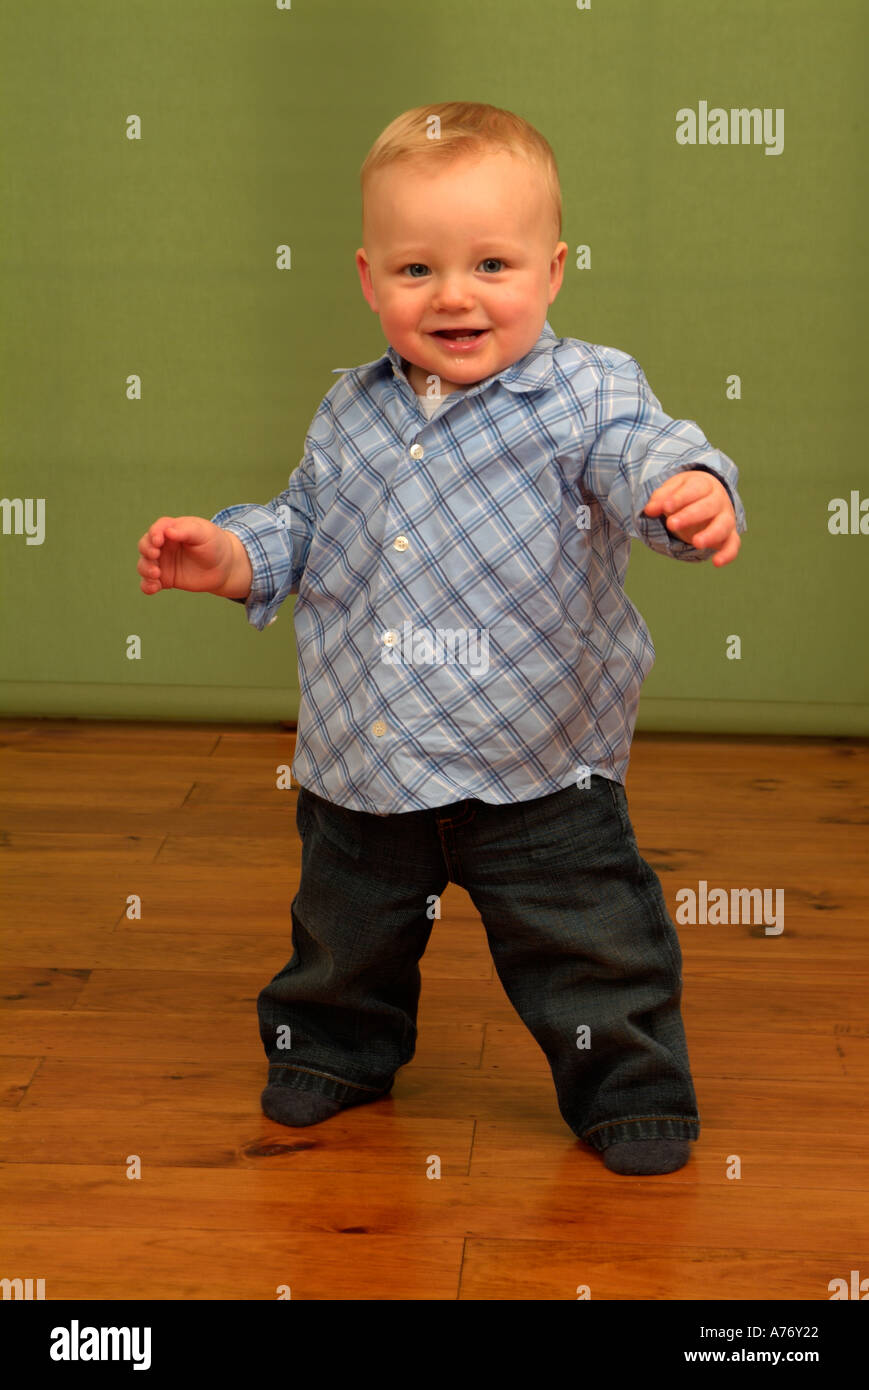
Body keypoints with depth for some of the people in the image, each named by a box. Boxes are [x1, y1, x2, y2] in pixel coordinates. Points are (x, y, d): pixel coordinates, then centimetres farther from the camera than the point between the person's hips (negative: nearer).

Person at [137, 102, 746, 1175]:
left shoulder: (588, 391, -12)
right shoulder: (349, 414, 4)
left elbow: (644, 456, -28)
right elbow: (305, 529, 15)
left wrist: (696, 494, -50)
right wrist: (231, 554, -2)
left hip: (537, 768, -4)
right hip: (362, 764, 5)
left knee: (590, 942, 4)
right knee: (346, 927, 23)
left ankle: (629, 1083, 27)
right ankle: (335, 1046, 48)